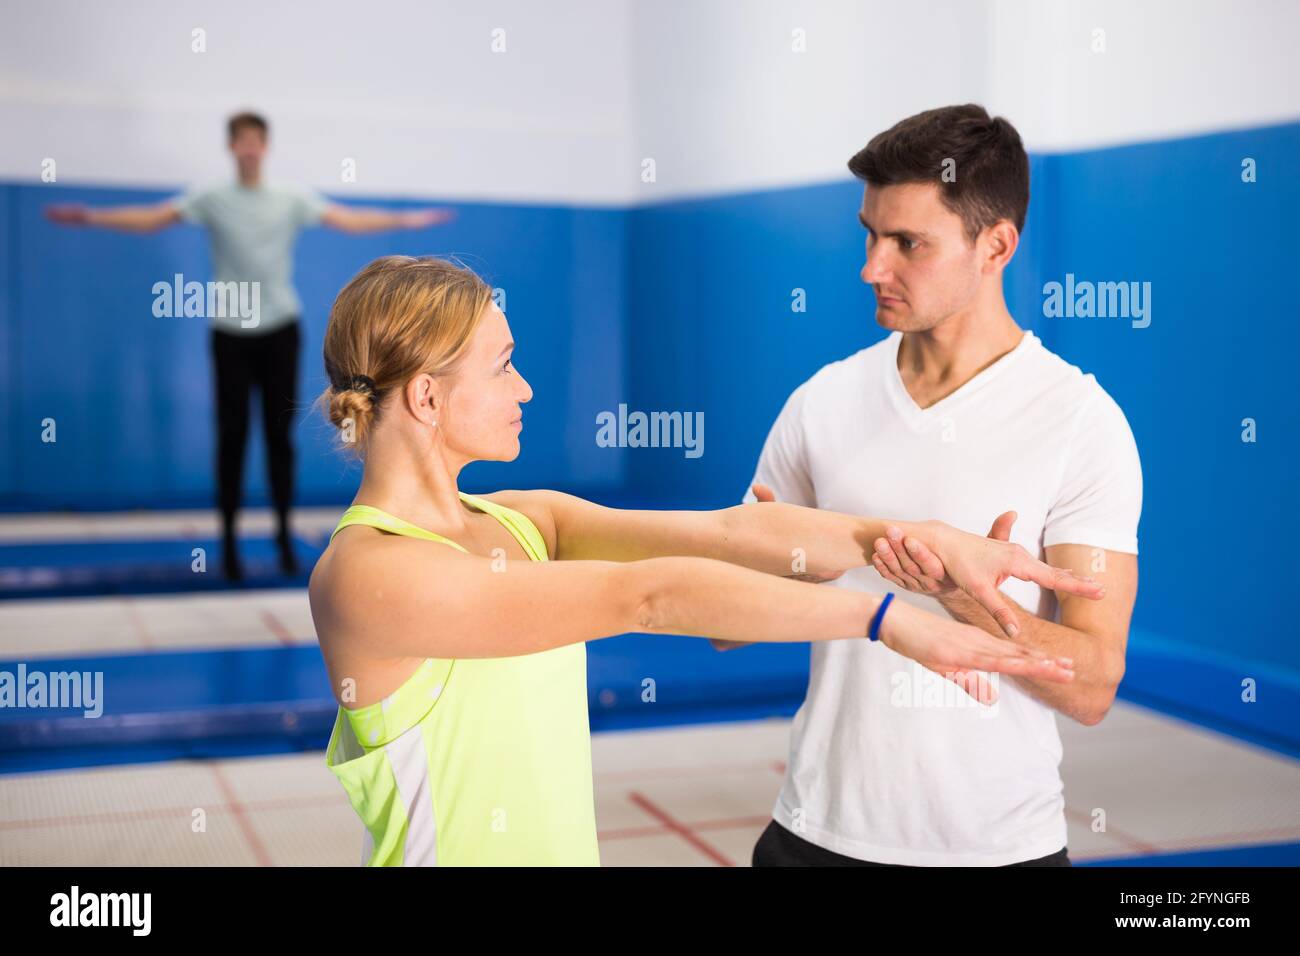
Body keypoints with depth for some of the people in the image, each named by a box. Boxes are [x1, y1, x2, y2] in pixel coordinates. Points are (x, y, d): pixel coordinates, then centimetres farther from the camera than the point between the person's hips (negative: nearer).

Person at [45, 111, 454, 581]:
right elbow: (151, 218, -7)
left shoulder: (293, 199, 4)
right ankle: (229, 538, 10)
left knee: (279, 434, 4)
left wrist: (403, 219, -13)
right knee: (232, 436, 1)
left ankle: (284, 534, 13)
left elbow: (347, 219, -3)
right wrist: (92, 216, -20)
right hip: (231, 333, -1)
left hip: (281, 329, 1)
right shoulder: (211, 199, 1)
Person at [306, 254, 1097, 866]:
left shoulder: (526, 521, 1)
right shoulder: (366, 573, -21)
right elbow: (647, 597, -27)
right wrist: (885, 617, -28)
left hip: (567, 845, 7)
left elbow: (724, 530, -10)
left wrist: (919, 537, -20)